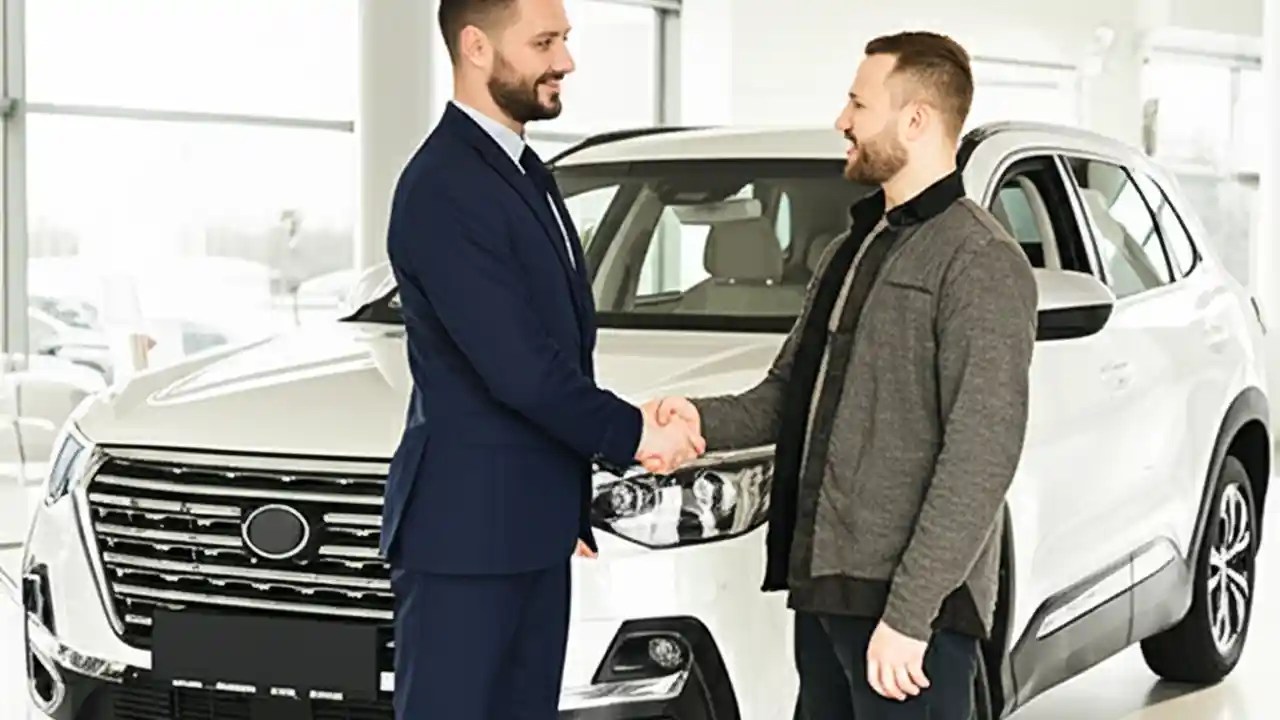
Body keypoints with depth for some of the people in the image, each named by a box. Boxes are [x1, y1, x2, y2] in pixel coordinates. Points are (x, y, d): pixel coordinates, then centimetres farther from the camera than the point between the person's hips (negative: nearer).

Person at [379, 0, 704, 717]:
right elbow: (516, 367, -22)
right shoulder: (443, 189, -18)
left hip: (532, 526, 9)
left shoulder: (523, 171, 14)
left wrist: (567, 506, 17)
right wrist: (632, 435, -9)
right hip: (464, 530, -9)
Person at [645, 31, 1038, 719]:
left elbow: (981, 457, -18)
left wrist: (910, 610, -22)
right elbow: (788, 391, 21)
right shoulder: (852, 249, 18)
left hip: (907, 599, -9)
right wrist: (707, 418, -1)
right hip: (822, 585, 9)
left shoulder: (980, 263, -11)